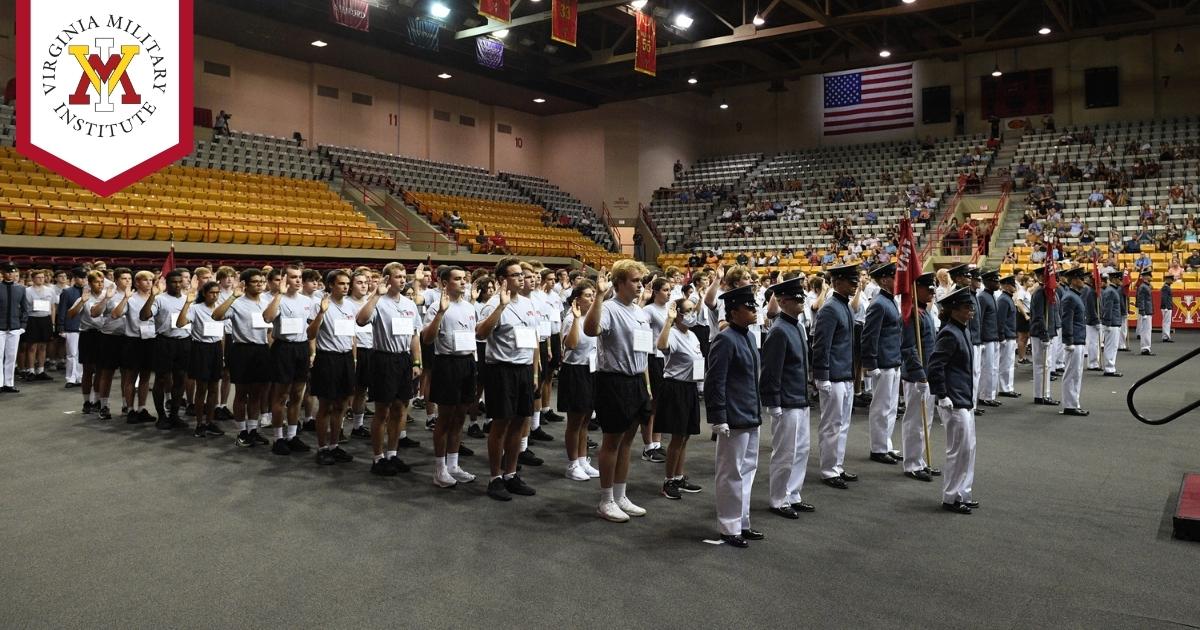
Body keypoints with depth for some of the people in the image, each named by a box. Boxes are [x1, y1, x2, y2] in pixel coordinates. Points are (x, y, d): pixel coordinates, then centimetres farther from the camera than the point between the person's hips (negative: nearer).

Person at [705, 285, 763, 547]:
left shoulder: (748, 337, 12)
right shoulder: (725, 340, -16)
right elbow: (714, 382, -19)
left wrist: (758, 409, 20)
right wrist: (719, 419, -20)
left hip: (751, 418, 9)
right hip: (734, 419, -9)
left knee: (747, 470, 16)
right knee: (732, 474, 2)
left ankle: (742, 523, 28)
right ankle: (729, 529, 13)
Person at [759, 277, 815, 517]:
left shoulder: (798, 326, 9)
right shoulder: (778, 331, -18)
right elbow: (770, 373, -19)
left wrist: (806, 396, 20)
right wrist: (774, 405, -18)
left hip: (801, 401, 9)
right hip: (786, 405, -9)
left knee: (801, 451, 16)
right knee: (785, 455, 1)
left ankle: (793, 496, 29)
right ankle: (779, 502, 15)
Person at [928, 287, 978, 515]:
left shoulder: (963, 331, 11)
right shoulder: (949, 334, -17)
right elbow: (934, 366, -22)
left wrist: (970, 397, 19)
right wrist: (942, 397, -20)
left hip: (965, 400, 10)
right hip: (954, 402, -10)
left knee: (968, 448, 16)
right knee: (959, 450, -2)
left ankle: (962, 494, 26)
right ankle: (950, 498, 9)